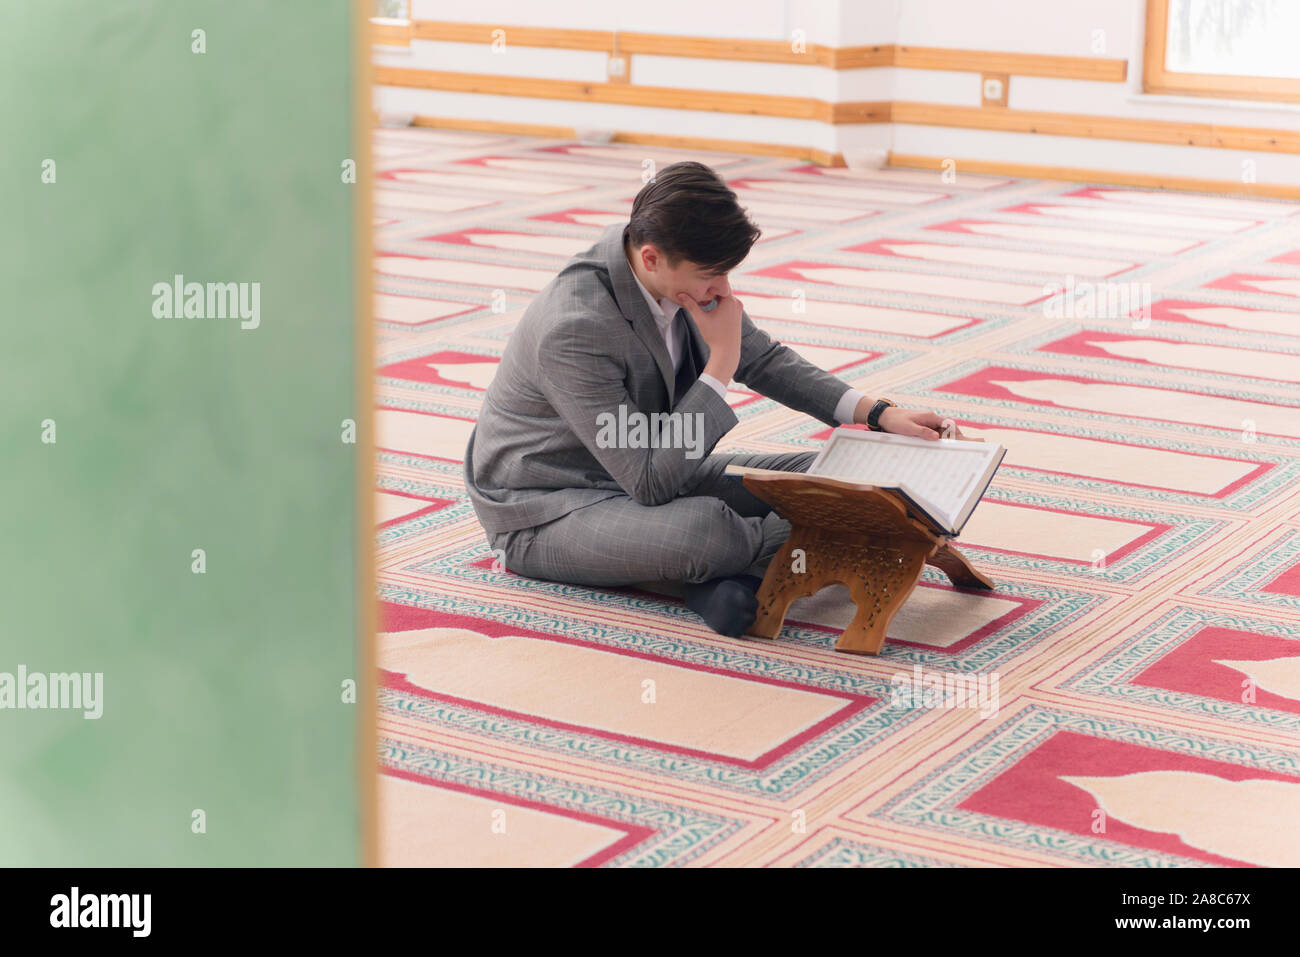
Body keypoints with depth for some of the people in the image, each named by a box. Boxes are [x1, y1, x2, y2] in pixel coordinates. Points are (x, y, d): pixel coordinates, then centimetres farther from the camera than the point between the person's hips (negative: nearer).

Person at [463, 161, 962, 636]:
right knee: (705, 528, -37)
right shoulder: (574, 329, -34)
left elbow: (761, 357, 8)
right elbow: (651, 482, -32)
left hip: (649, 474, 8)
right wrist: (721, 363, -29)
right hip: (547, 509, -8)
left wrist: (877, 413, -2)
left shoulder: (680, 271, -9)